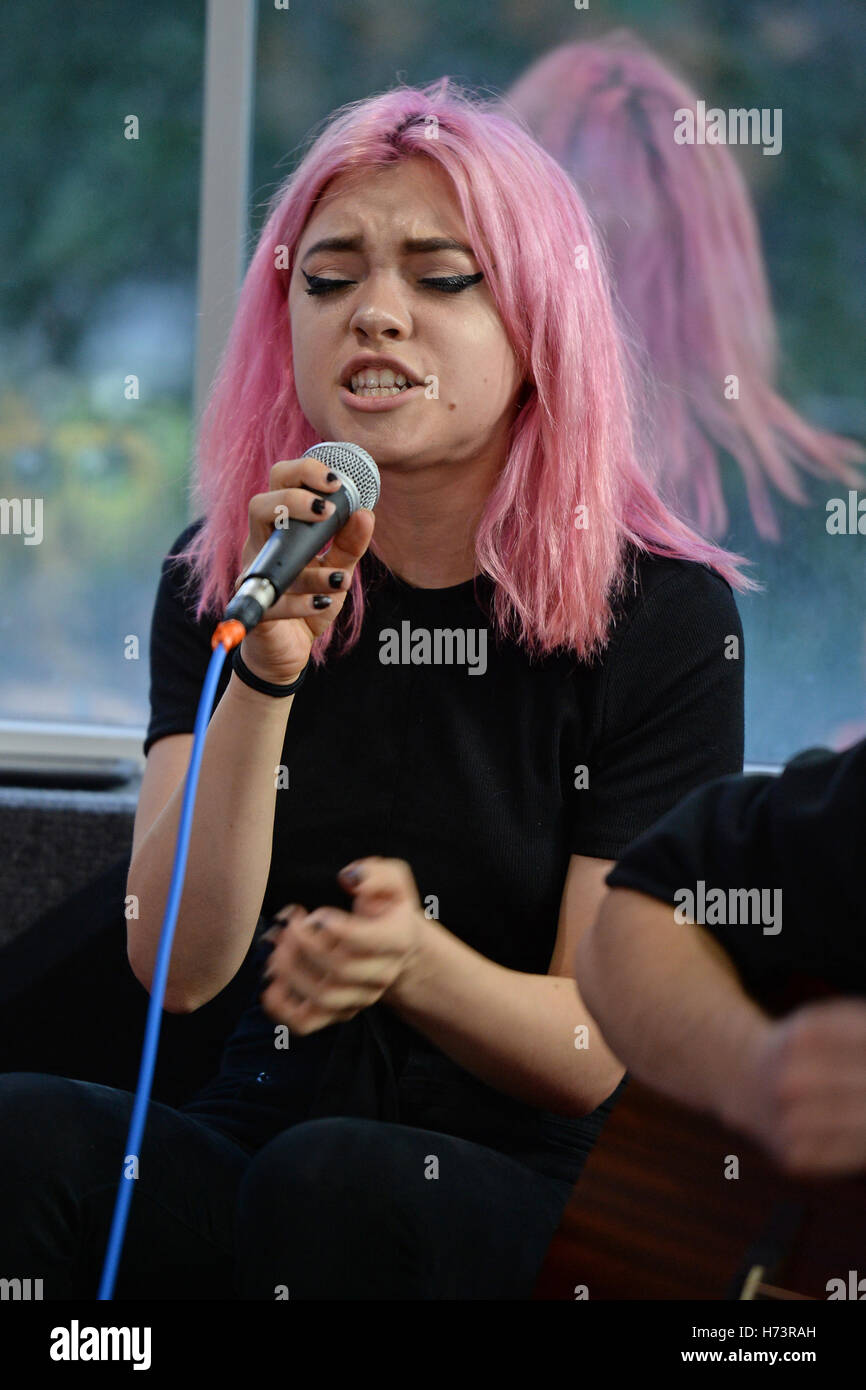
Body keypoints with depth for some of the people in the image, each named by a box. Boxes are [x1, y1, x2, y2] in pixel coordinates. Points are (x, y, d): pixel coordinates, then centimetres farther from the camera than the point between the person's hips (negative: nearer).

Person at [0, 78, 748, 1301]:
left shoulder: (664, 614, -5)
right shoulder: (221, 577, 4)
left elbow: (598, 1055, -6)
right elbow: (178, 963, -8)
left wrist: (416, 962, -27)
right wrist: (266, 676, -22)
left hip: (534, 1186, -3)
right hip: (260, 1130, 3)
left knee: (329, 1179, -35)